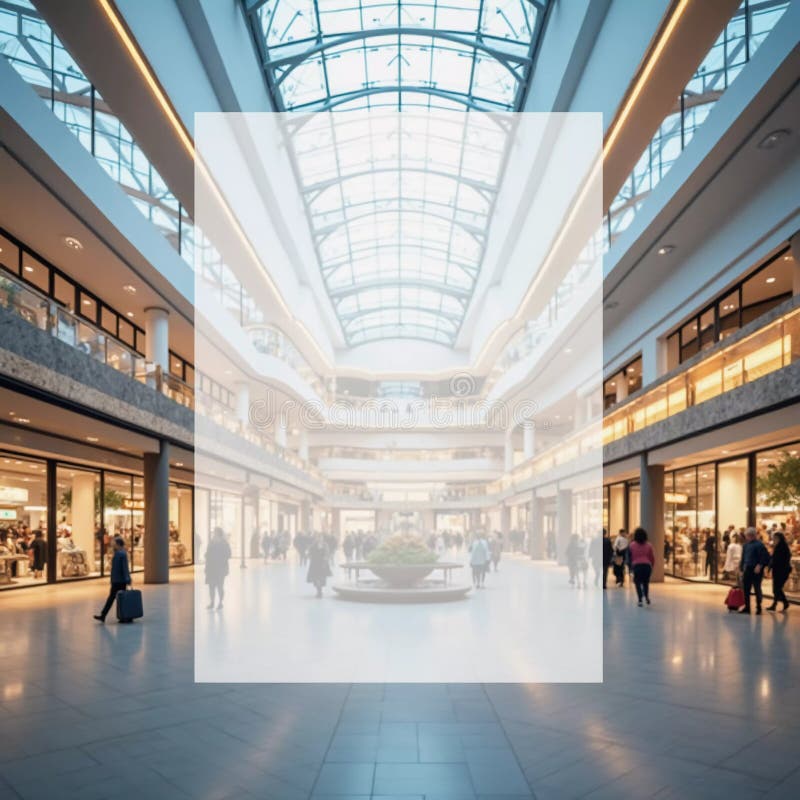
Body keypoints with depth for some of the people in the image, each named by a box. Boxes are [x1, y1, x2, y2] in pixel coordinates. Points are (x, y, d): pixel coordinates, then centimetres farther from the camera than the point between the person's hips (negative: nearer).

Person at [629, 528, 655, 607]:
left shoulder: (631, 545, 2)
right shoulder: (648, 545, 6)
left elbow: (629, 557, 7)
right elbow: (652, 558, 9)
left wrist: (631, 566, 20)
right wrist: (652, 566, 21)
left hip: (636, 565, -2)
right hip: (647, 565, 2)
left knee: (638, 583, 7)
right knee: (646, 582, 22)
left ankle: (640, 600, -3)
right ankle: (647, 598, 20)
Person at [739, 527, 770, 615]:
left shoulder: (759, 544, -11)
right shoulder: (746, 545, 13)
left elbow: (765, 557, -16)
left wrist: (759, 565, -22)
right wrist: (742, 568, 18)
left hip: (756, 570, -7)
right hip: (747, 569, 7)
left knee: (757, 589, 3)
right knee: (746, 589, 7)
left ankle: (758, 607, 15)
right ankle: (747, 607, 15)